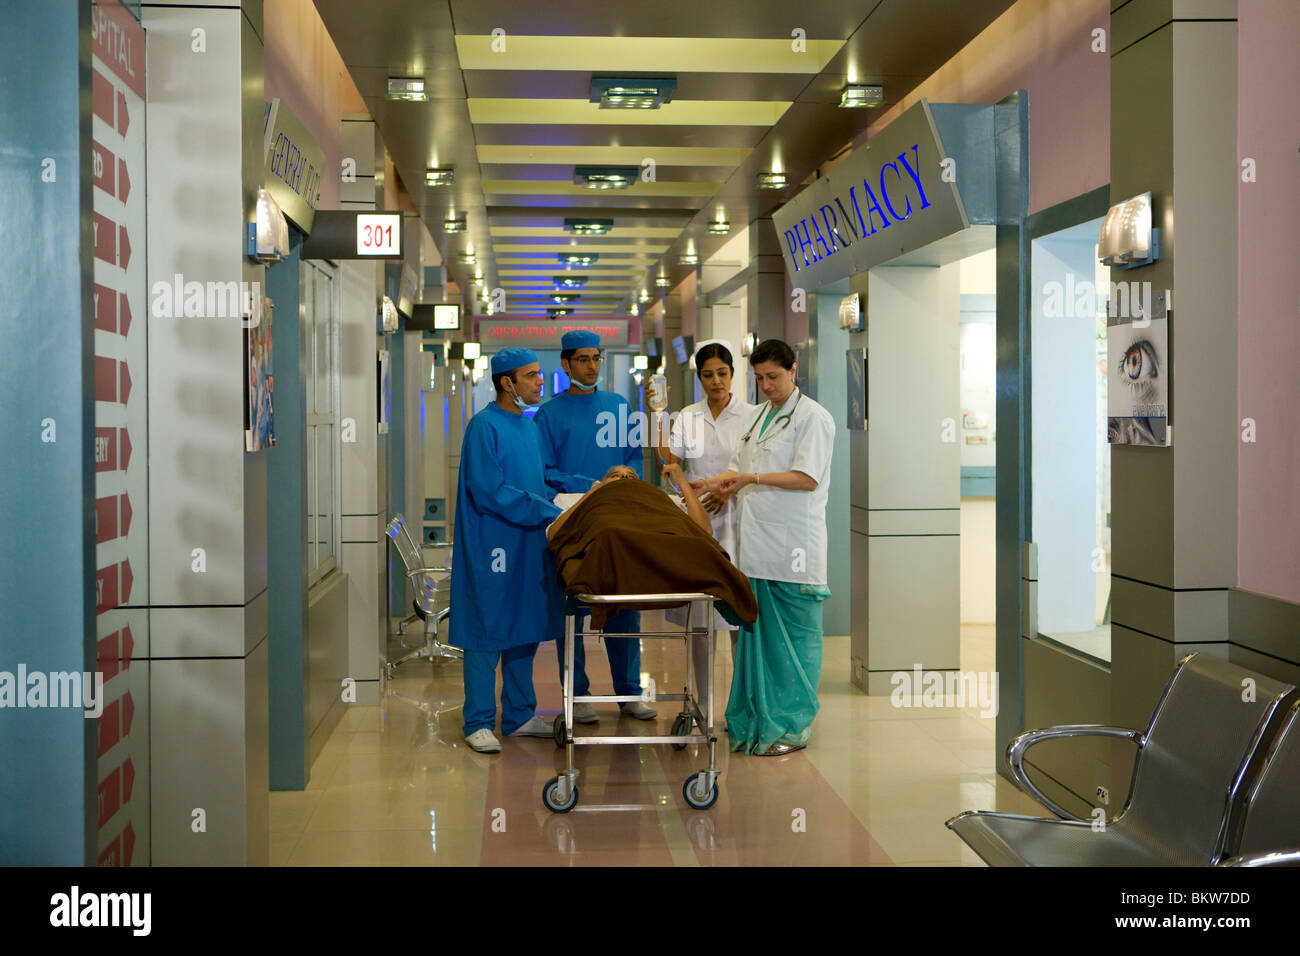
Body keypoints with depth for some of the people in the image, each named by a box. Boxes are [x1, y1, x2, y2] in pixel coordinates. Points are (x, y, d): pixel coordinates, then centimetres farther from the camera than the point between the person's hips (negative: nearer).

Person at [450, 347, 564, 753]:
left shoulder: (529, 426, 15)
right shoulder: (485, 425, -12)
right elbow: (489, 490, -19)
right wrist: (548, 513, -18)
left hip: (528, 545, 8)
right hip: (493, 545, -8)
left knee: (524, 631, 13)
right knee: (487, 632, -3)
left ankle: (519, 716, 23)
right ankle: (478, 723, 5)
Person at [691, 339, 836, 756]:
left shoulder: (813, 417, -4)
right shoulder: (759, 416, 20)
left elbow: (807, 478, -14)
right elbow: (737, 471, 24)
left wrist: (752, 479, -18)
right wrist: (711, 486, 6)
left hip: (793, 547, -7)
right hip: (756, 546, 7)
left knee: (793, 638, -1)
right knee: (754, 632, 9)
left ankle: (792, 727, 6)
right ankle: (754, 721, 17)